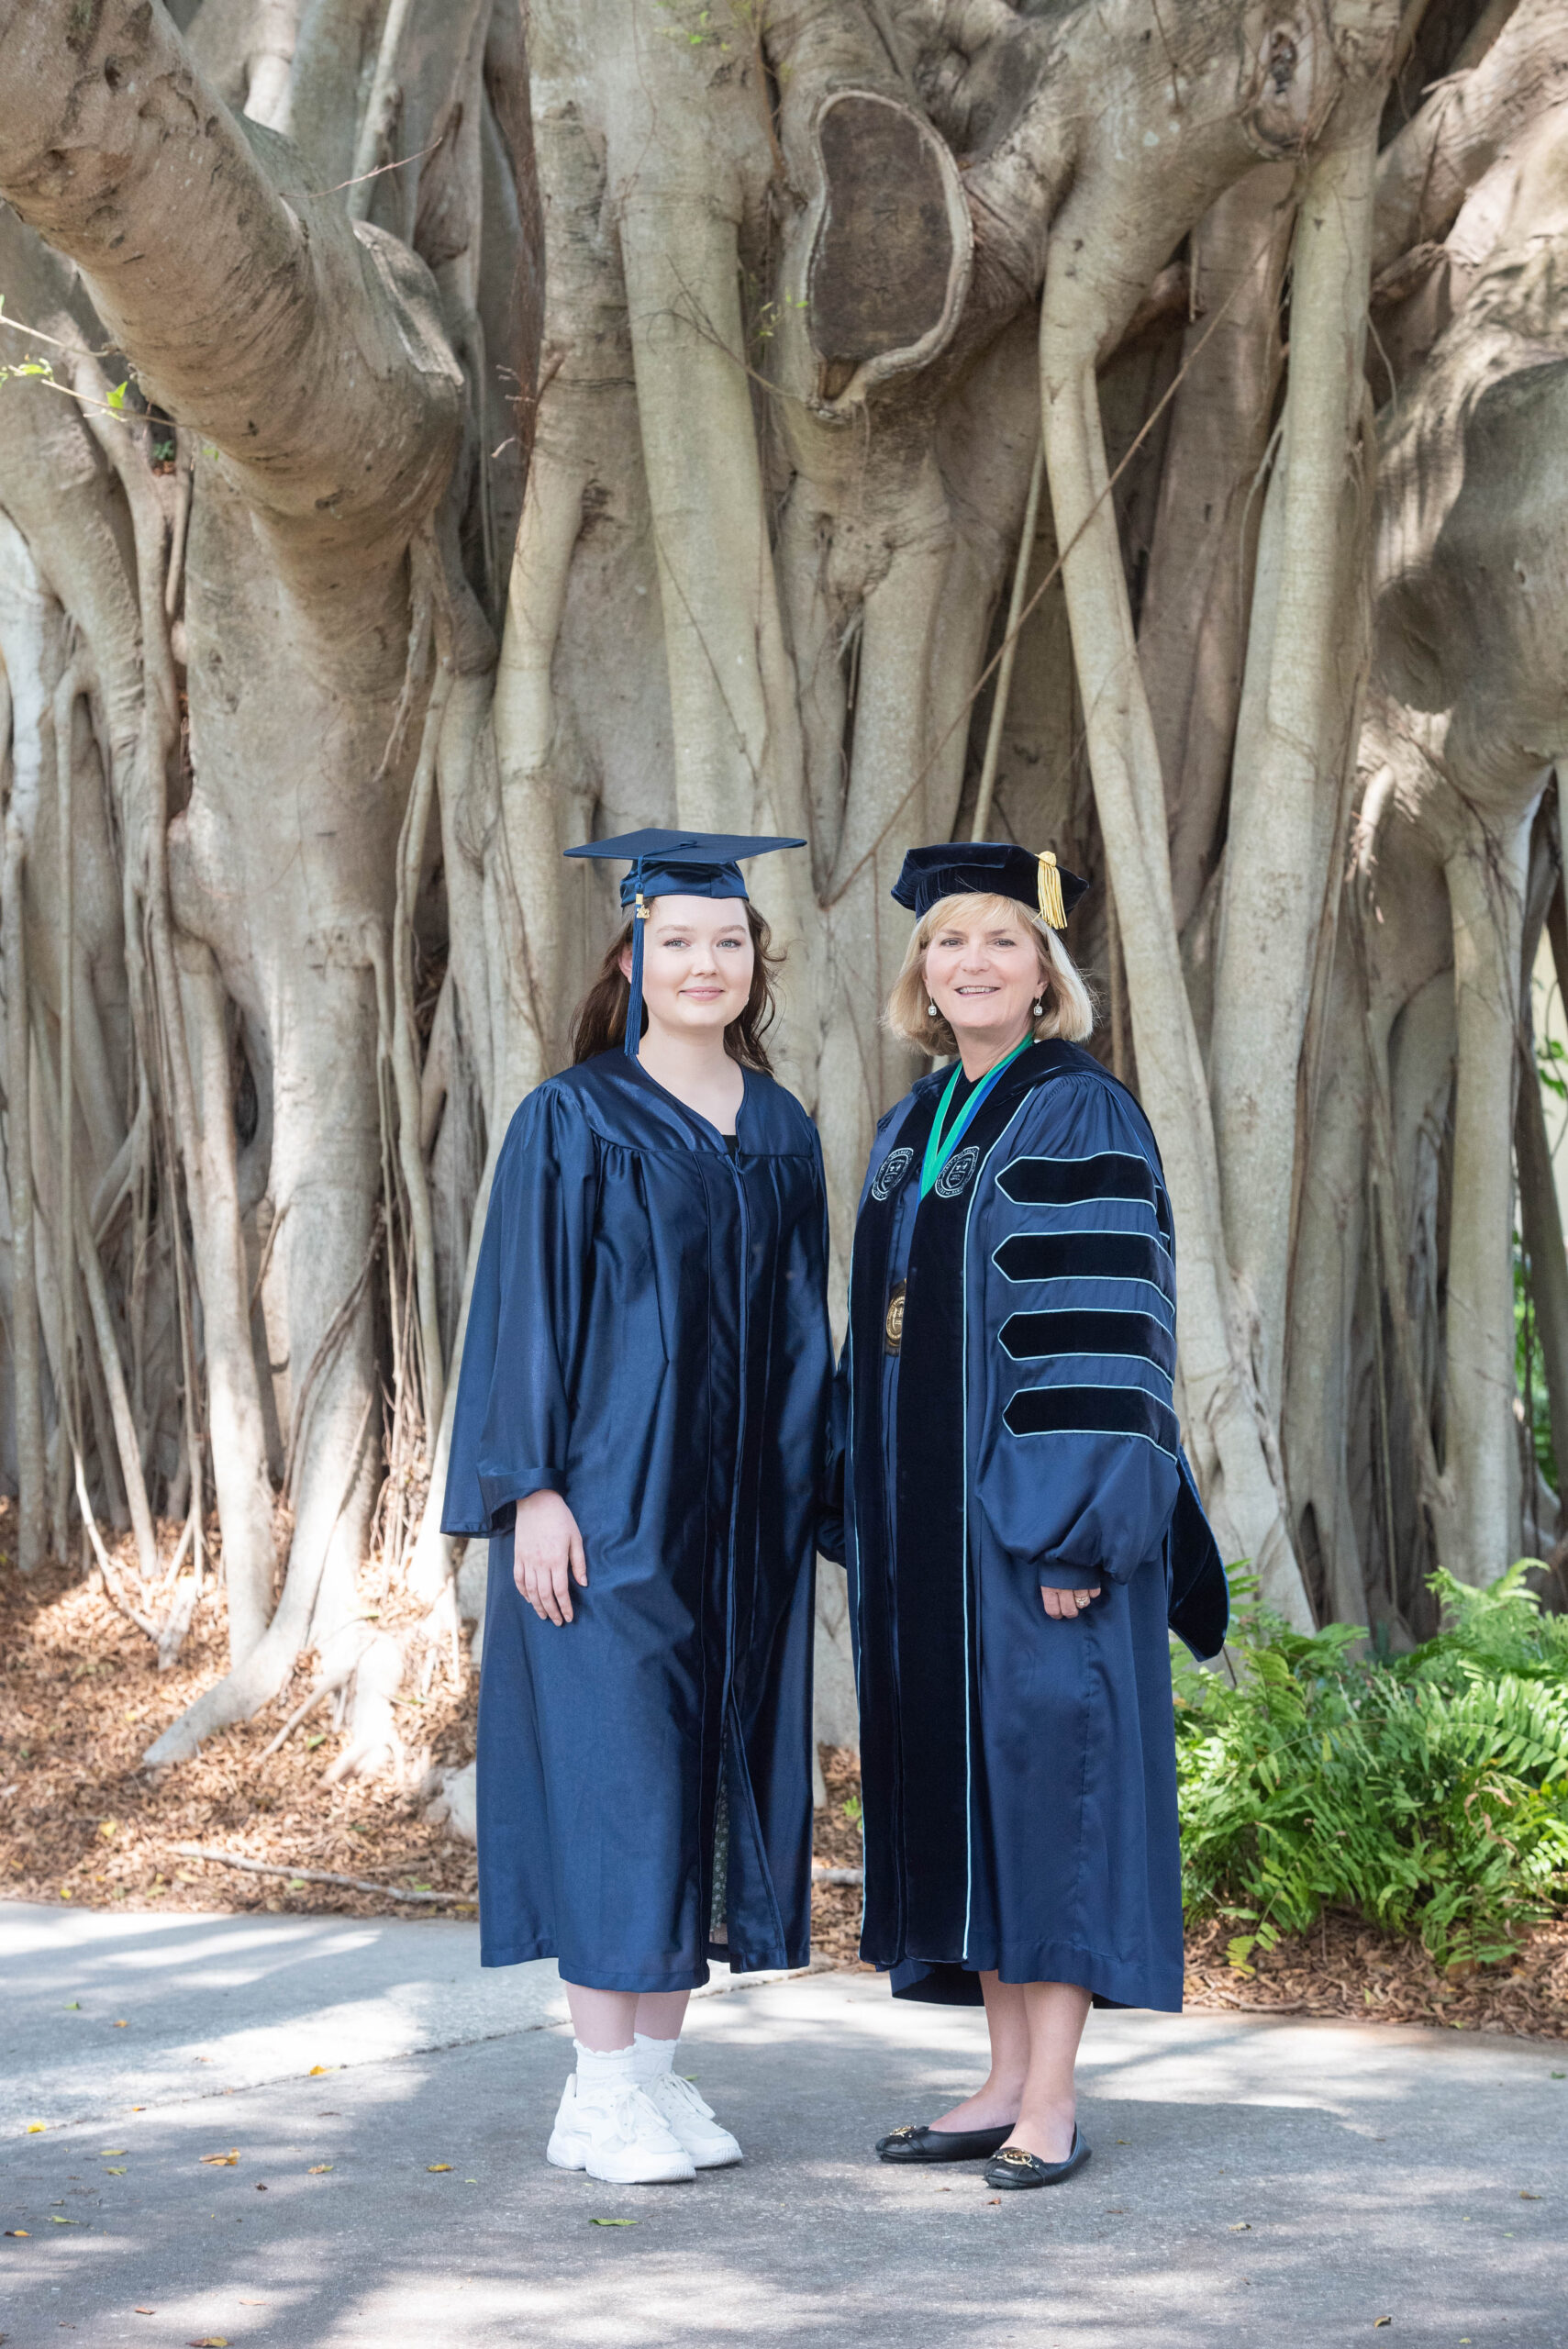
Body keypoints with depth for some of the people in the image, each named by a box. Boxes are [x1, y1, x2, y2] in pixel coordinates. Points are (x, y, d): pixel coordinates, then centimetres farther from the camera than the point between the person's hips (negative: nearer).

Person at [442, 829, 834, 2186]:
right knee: (613, 1765, -4)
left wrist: (803, 1501, 10)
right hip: (609, 1499, -5)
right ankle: (602, 2091, 5)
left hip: (741, 1505, 6)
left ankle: (660, 2067, 17)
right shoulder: (573, 1121, -4)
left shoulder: (783, 1133, 11)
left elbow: (800, 1331, 15)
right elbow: (525, 1309, -7)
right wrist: (533, 1488, -14)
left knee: (713, 1768, 7)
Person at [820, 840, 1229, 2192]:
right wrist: (869, 1520, 12)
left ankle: (1053, 2105, 2)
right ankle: (1008, 2082, 17)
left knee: (1046, 1769, -4)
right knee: (964, 1781, 9)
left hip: (1039, 1508, -7)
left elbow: (1106, 1324, -15)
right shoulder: (910, 1135, 14)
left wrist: (1077, 1523, -20)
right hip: (925, 1516, 8)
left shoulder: (1083, 1119, -9)